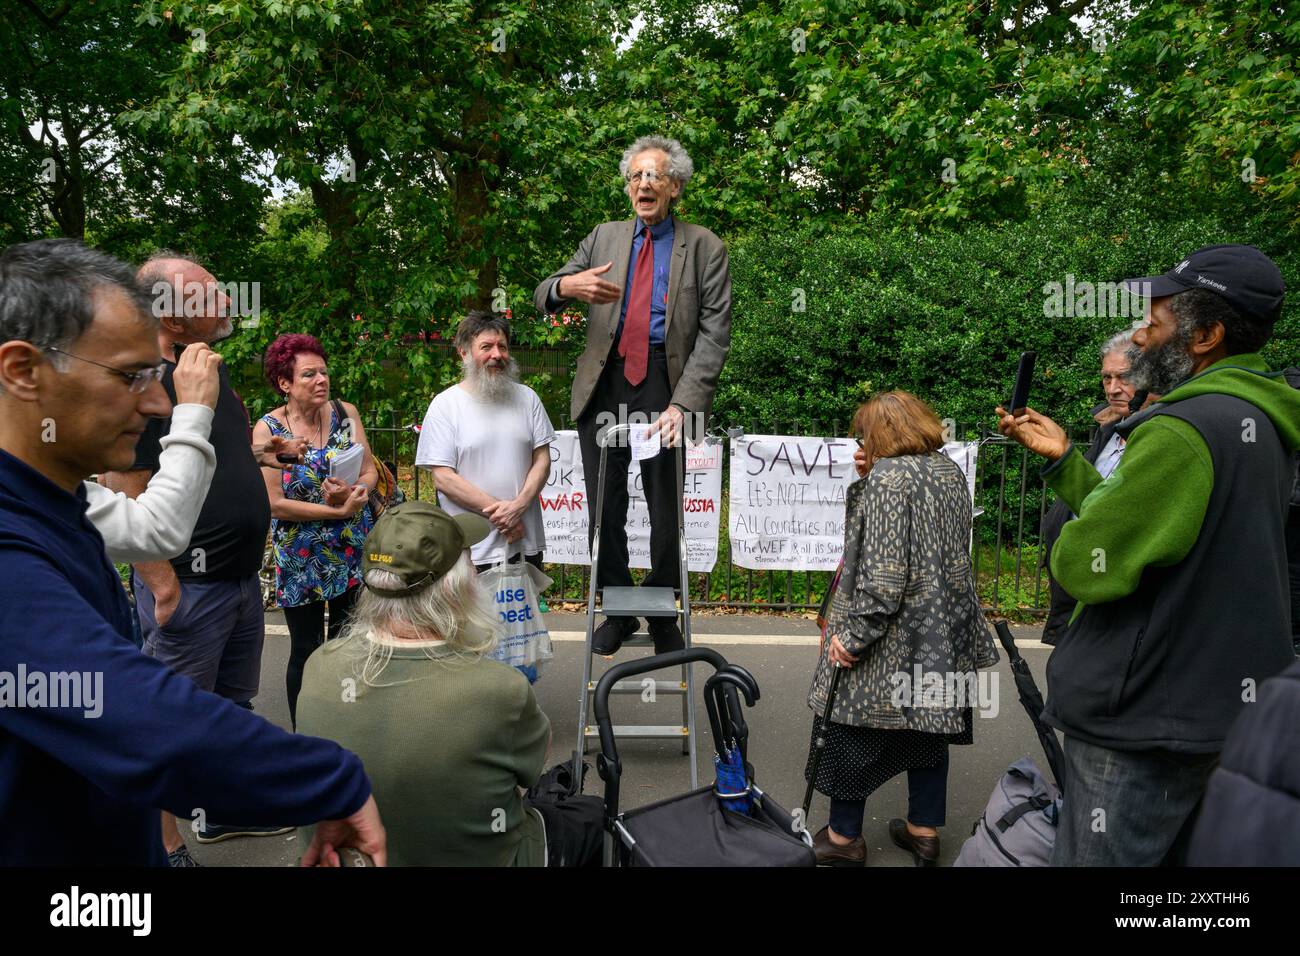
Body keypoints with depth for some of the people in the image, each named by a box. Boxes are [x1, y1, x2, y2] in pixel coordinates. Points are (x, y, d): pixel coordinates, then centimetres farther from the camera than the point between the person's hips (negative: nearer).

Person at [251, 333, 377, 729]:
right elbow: (274, 503, -14)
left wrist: (351, 492, -24)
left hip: (353, 552, 3)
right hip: (301, 558, -3)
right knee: (306, 651, 9)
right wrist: (339, 511, -17)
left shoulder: (345, 413, -1)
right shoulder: (268, 428, -10)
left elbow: (370, 472, -3)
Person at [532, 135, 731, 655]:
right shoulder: (604, 237, 13)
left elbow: (714, 334, -5)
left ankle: (664, 616, 23)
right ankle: (618, 611, 26)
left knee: (666, 509, 4)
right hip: (604, 385, 3)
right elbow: (542, 297, 10)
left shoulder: (704, 247, 3)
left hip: (664, 385, -3)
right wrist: (567, 284, -16)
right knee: (605, 509, 8)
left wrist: (682, 402, -18)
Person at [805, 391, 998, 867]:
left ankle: (844, 837, 18)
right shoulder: (950, 470, 8)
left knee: (851, 727, 6)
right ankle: (924, 831, 29)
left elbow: (883, 572, -24)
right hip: (944, 631, 8)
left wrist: (853, 633, -19)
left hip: (893, 632, -8)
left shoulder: (888, 478, -19)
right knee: (928, 725, 18)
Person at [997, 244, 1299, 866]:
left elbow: (1087, 566, -21)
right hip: (1218, 704, 10)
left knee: (1098, 856, 4)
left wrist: (1064, 547, 0)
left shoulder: (1183, 431, -23)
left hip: (1143, 722, -10)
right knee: (1173, 852, 22)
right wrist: (1062, 459, 10)